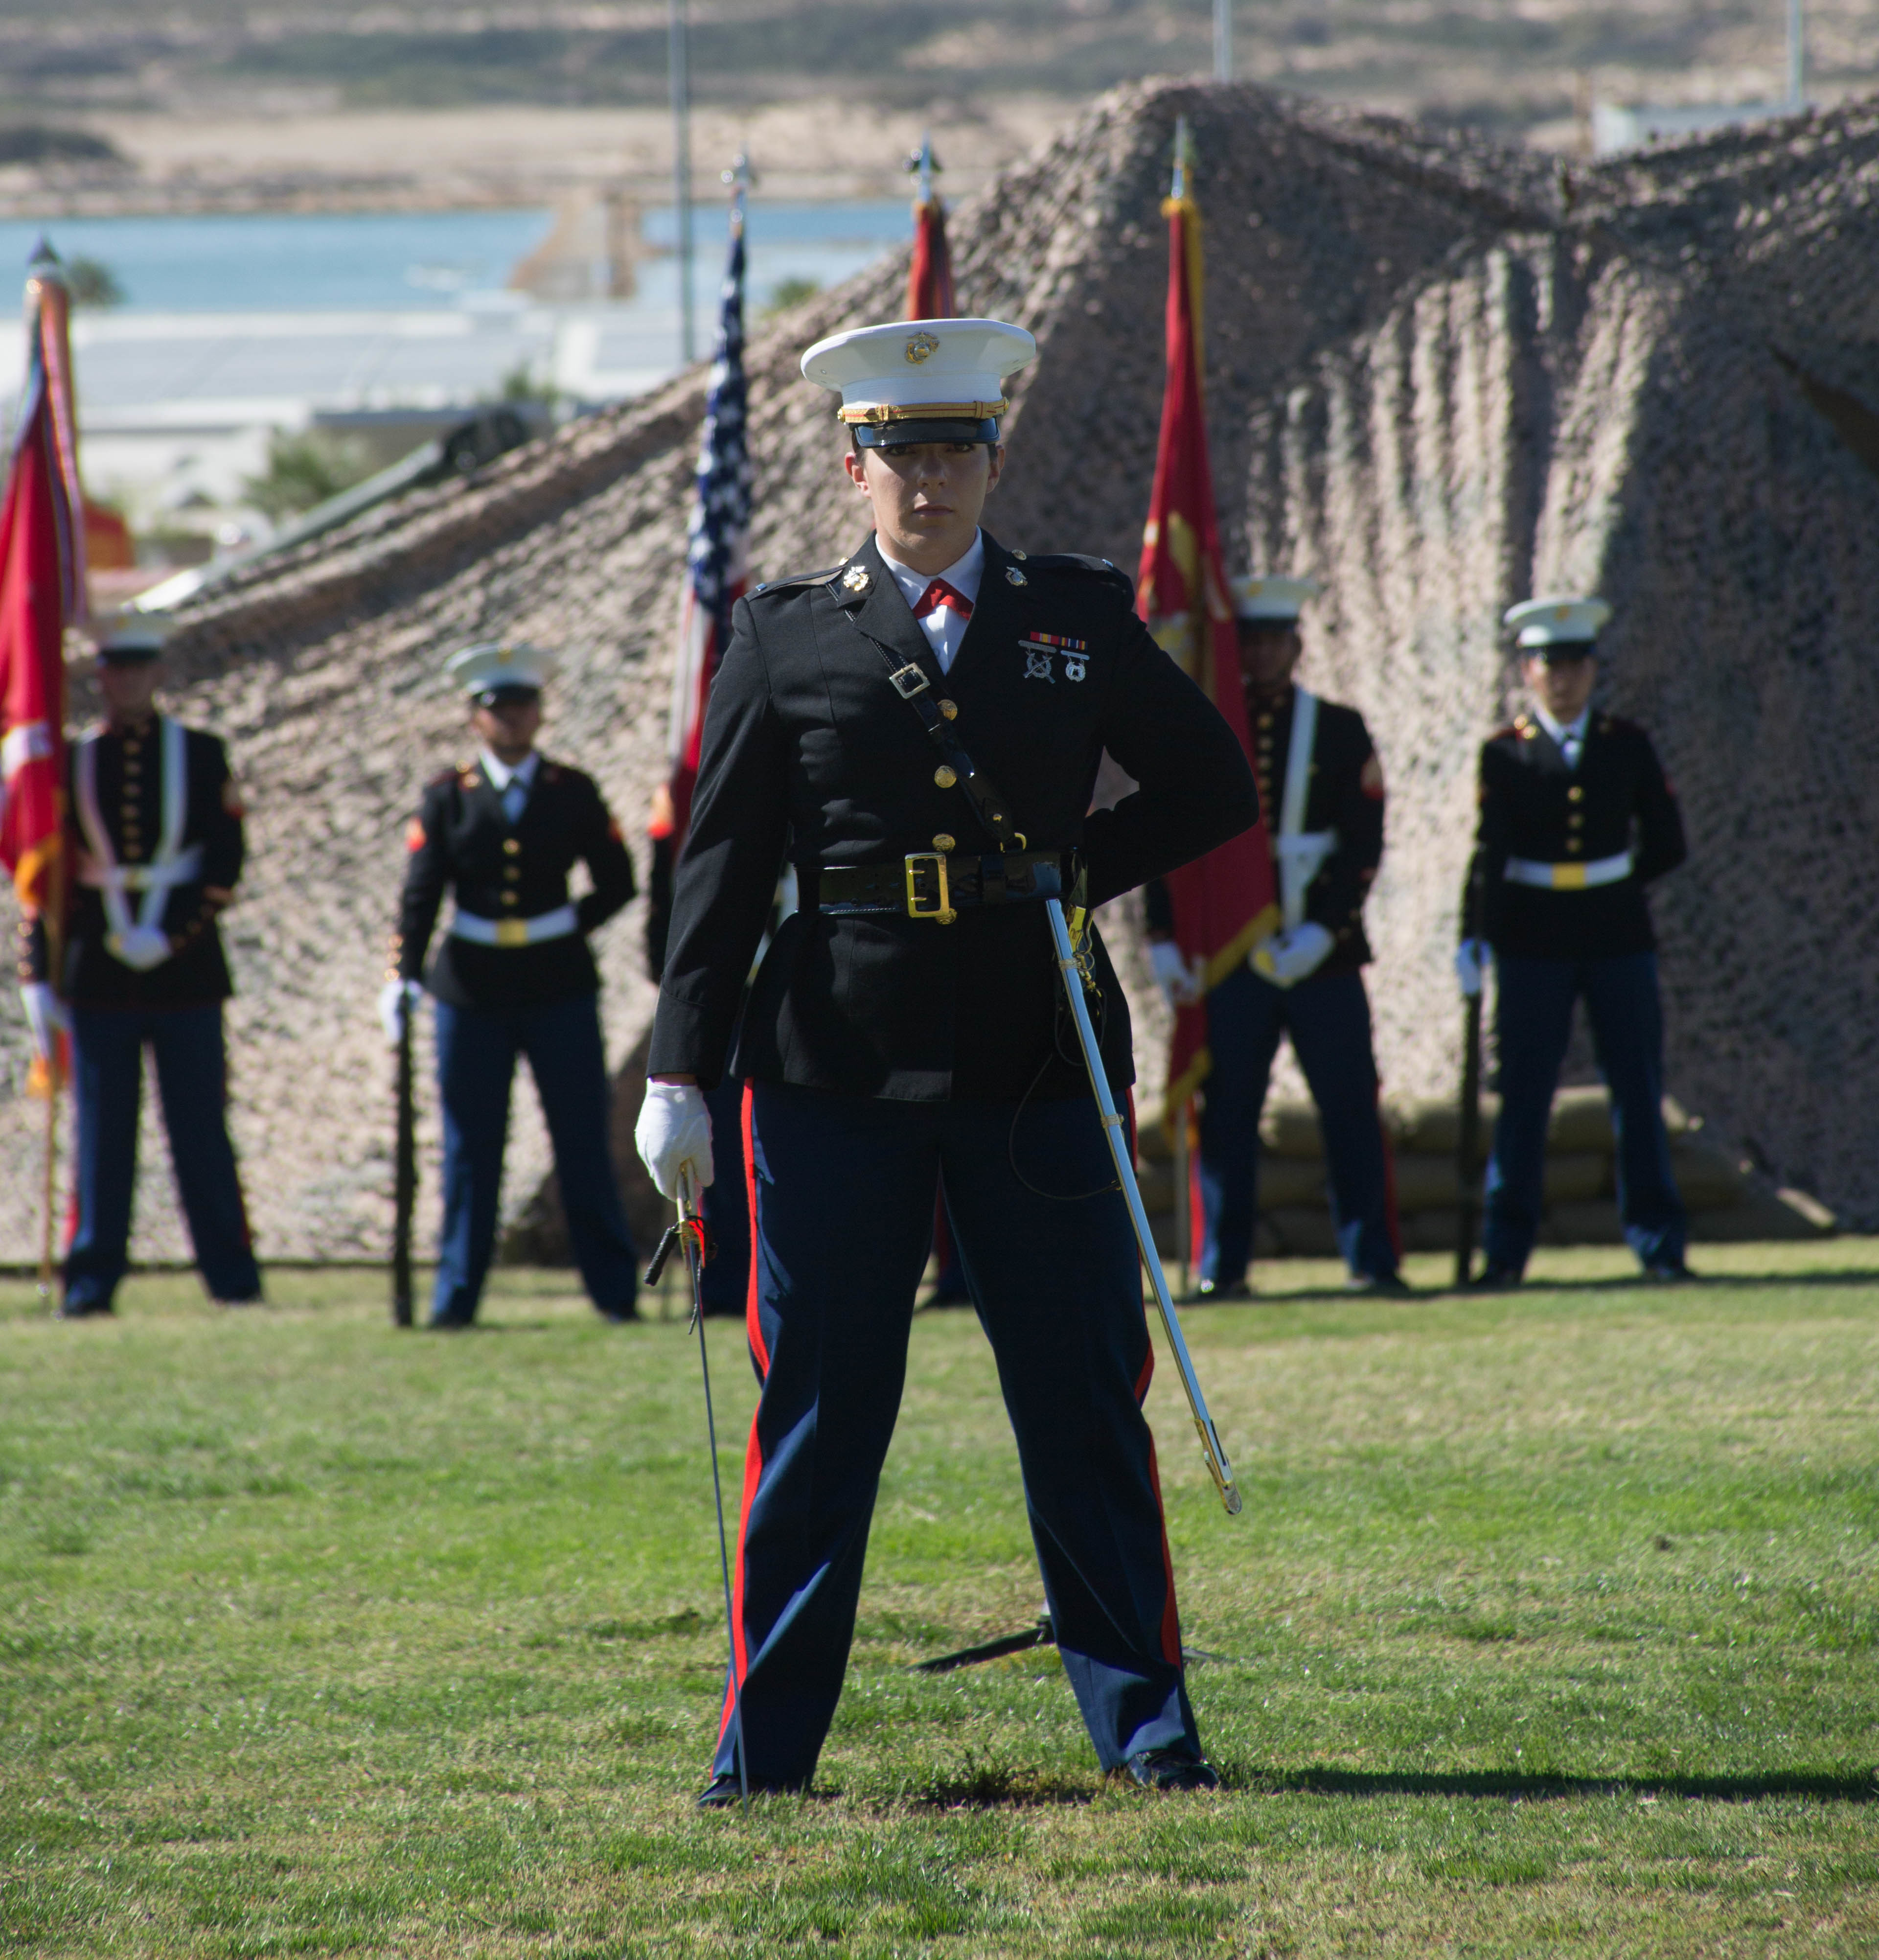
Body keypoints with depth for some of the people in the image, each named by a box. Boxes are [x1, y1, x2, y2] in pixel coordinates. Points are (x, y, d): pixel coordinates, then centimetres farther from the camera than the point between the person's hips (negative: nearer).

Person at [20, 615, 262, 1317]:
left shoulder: (203, 757, 4)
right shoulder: (70, 764, 7)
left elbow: (225, 862, -1)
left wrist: (169, 935, -13)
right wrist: (39, 979, 0)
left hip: (185, 974, -1)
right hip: (98, 981, 1)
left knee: (202, 1133, 1)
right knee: (102, 1135, 2)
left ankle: (233, 1278, 5)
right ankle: (92, 1280, 4)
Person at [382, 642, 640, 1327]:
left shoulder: (573, 793, 6)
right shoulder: (448, 797, 3)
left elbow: (617, 884, 10)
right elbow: (420, 893, -4)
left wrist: (569, 924, -4)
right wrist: (404, 974, -16)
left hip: (560, 989, 0)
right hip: (472, 990, 0)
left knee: (583, 1143, 1)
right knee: (471, 1148, 2)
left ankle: (615, 1292, 7)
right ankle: (456, 1297, 9)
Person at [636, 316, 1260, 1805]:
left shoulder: (1083, 620, 8)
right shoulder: (786, 640, 5)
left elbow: (1216, 787, 13)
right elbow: (722, 868, 4)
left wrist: (1083, 869, -2)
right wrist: (683, 1073, -2)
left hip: (1038, 1067, 1)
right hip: (839, 1077, -1)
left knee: (1088, 1405, 4)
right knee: (819, 1412, 2)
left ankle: (1145, 1721, 12)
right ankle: (768, 1746, 8)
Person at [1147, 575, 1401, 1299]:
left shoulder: (1339, 731, 5)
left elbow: (1364, 847, -1)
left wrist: (1320, 936, -12)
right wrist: (1165, 942, -3)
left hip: (1323, 955, 0)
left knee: (1351, 1108, -1)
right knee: (1225, 1115, -1)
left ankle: (1373, 1260, 4)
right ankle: (1222, 1267, 4)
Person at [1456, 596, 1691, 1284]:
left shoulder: (1627, 745, 6)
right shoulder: (1505, 754, 0)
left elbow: (1667, 846, 9)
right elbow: (1488, 849, -9)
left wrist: (1608, 891, 3)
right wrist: (1472, 937, -19)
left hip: (1618, 938, 2)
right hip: (1532, 944, -2)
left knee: (1639, 1092, 3)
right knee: (1524, 1095, -1)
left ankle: (1659, 1243, 9)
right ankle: (1507, 1249, 4)